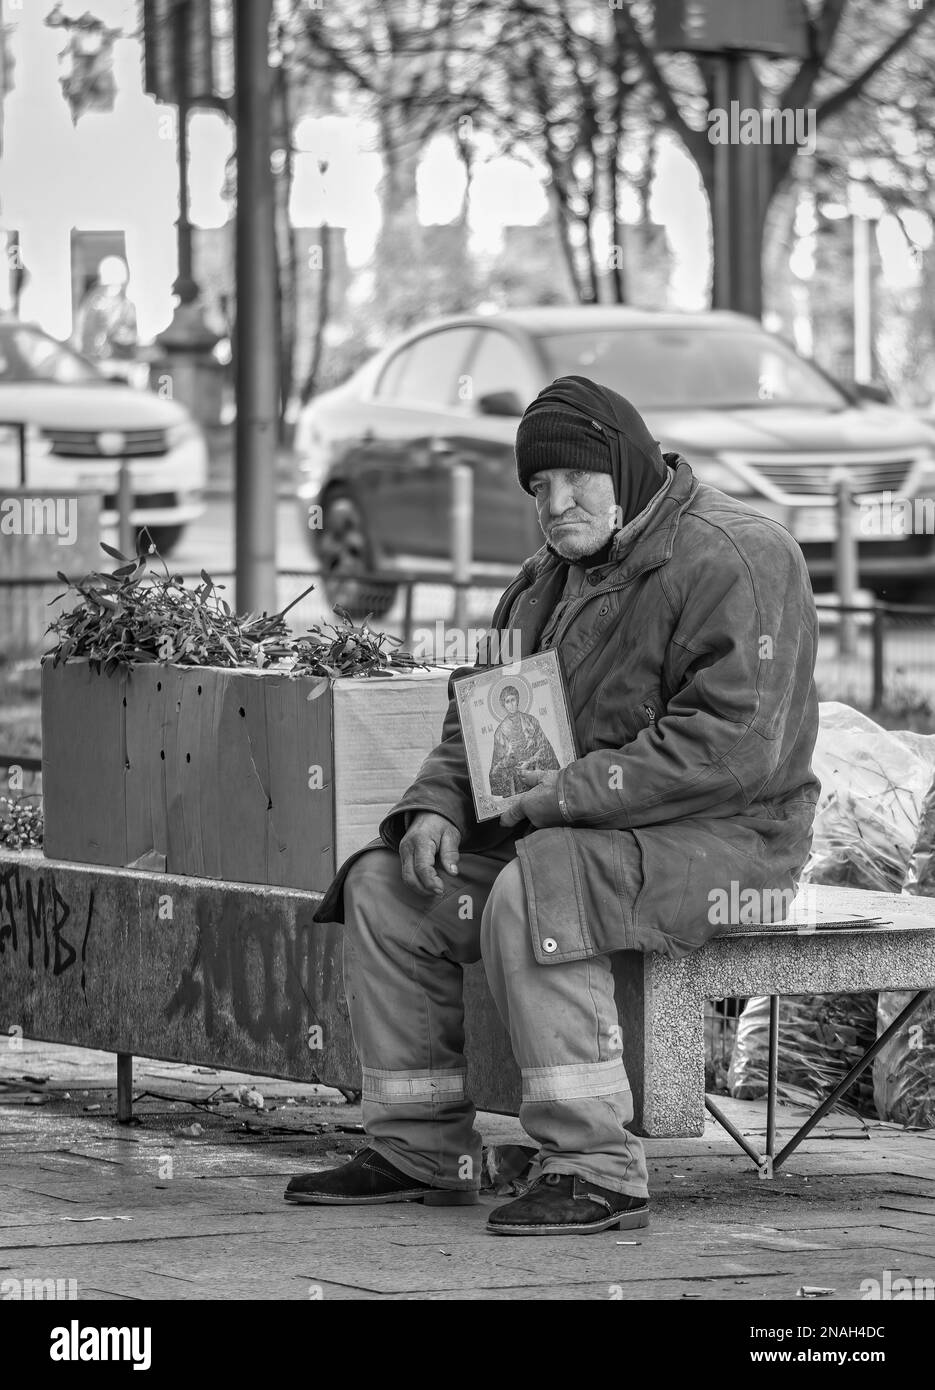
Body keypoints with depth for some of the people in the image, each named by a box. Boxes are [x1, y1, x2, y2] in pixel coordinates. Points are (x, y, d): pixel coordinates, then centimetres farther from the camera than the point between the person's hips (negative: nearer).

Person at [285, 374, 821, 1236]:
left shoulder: (734, 559, -15)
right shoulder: (554, 575, 15)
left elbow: (730, 745, -24)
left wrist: (566, 794, -23)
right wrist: (437, 804, -1)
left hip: (720, 841, -9)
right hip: (573, 832, 9)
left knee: (532, 895, -35)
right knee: (386, 887, -1)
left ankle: (597, 1173, -31)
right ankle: (421, 1151, 3)